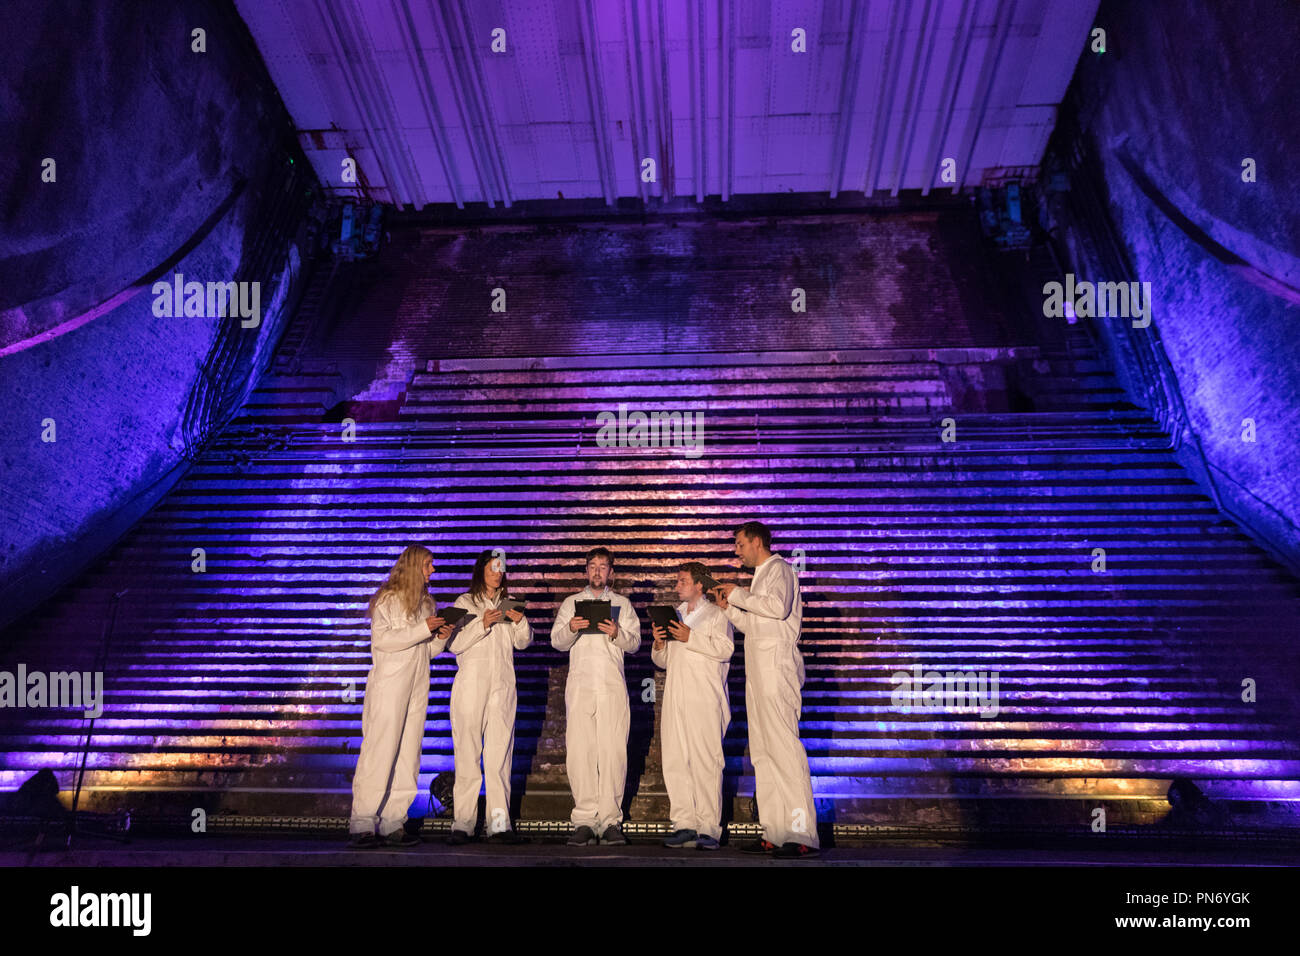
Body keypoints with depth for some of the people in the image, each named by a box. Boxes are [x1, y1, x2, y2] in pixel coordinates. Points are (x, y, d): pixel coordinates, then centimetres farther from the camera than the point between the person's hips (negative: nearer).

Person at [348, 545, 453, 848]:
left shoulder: (426, 603, 19)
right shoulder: (387, 599, -1)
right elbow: (381, 639, -14)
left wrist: (441, 637, 2)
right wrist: (423, 629, -15)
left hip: (417, 687, 6)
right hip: (388, 684, -6)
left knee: (408, 757, 3)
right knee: (379, 752, -8)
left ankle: (393, 823, 7)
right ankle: (361, 824, -4)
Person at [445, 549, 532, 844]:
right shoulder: (465, 602, 8)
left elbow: (523, 642, 13)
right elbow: (454, 644, -1)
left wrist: (520, 621, -5)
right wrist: (482, 624, -12)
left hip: (502, 684, 3)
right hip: (471, 684, -2)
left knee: (500, 752, -2)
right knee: (467, 752, -4)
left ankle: (499, 824, -1)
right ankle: (462, 823, 0)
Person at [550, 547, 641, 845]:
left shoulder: (622, 603, 18)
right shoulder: (571, 602, 19)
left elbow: (635, 642, 9)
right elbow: (556, 641, 10)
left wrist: (617, 634, -11)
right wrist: (571, 628, -11)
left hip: (613, 686, 0)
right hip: (580, 684, 0)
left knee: (613, 752, -7)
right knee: (580, 751, -7)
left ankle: (610, 821, -3)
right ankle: (585, 821, -2)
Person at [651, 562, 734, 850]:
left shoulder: (716, 614, 6)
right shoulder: (674, 615, 23)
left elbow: (725, 649, -10)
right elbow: (662, 661, 24)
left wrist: (691, 638, -13)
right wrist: (659, 644, 4)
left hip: (705, 699, -6)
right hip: (675, 697, 6)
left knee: (706, 762, -8)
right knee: (674, 761, 1)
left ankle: (708, 828, -4)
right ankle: (684, 824, 7)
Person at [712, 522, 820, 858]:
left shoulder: (778, 569, -2)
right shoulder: (761, 576, 26)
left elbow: (778, 606, -21)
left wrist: (739, 595, -10)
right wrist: (729, 608, 17)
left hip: (776, 670, -10)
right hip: (758, 673, 10)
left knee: (783, 747, -14)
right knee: (762, 753, 7)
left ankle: (803, 835, -14)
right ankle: (774, 834, 10)